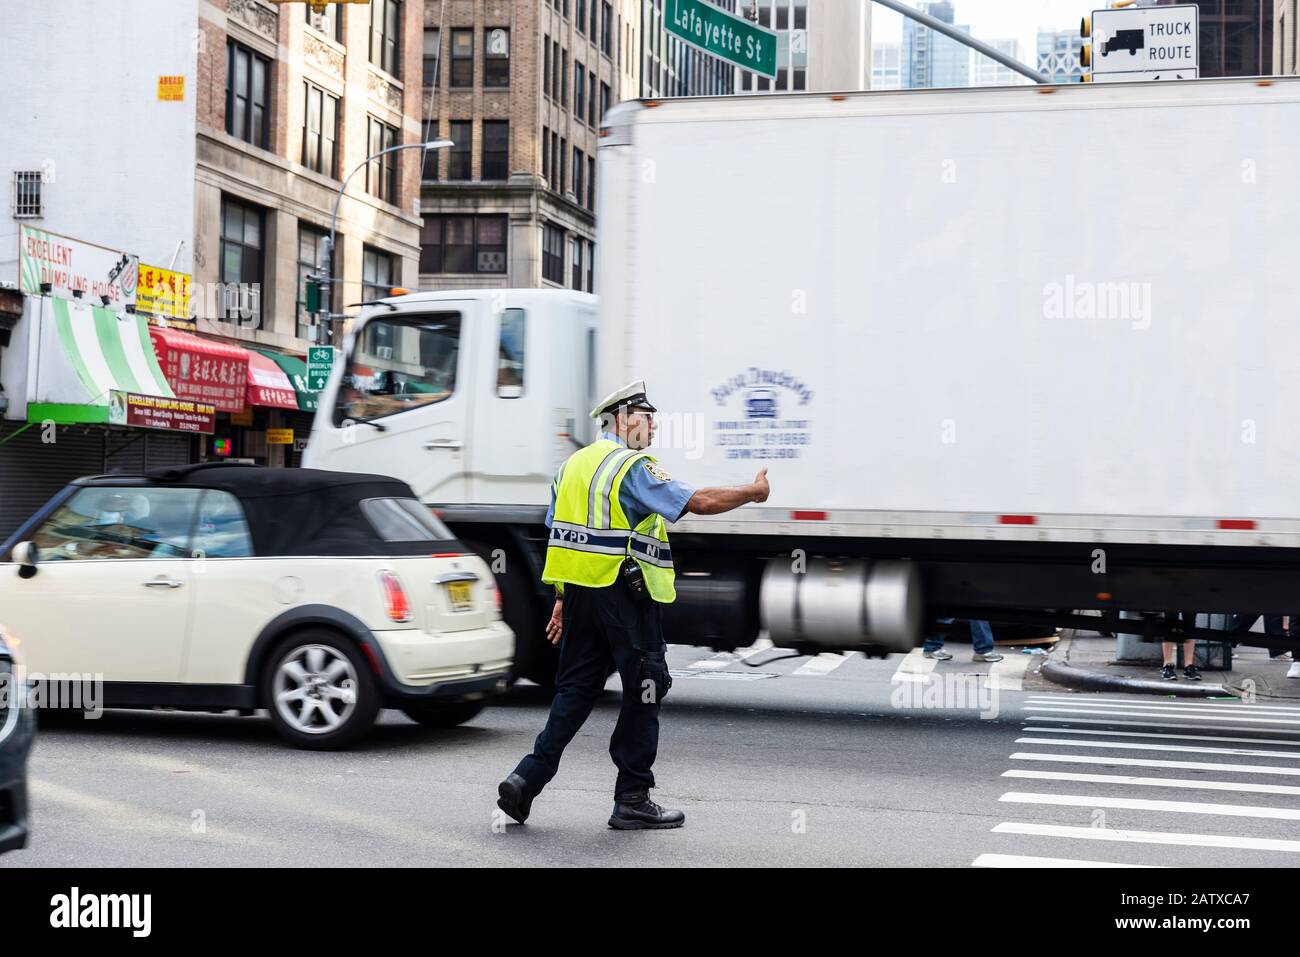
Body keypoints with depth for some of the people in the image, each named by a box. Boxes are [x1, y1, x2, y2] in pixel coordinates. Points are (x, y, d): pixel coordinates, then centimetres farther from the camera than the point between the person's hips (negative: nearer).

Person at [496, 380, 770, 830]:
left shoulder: (573, 465, 15)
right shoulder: (633, 467, -11)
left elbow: (562, 537, 17)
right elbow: (701, 502, -17)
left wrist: (562, 599, 20)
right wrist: (754, 491, -2)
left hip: (580, 592, 8)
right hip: (624, 592, -8)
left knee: (576, 689, 12)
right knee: (643, 691, 3)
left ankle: (528, 777, 2)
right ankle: (632, 800, 8)